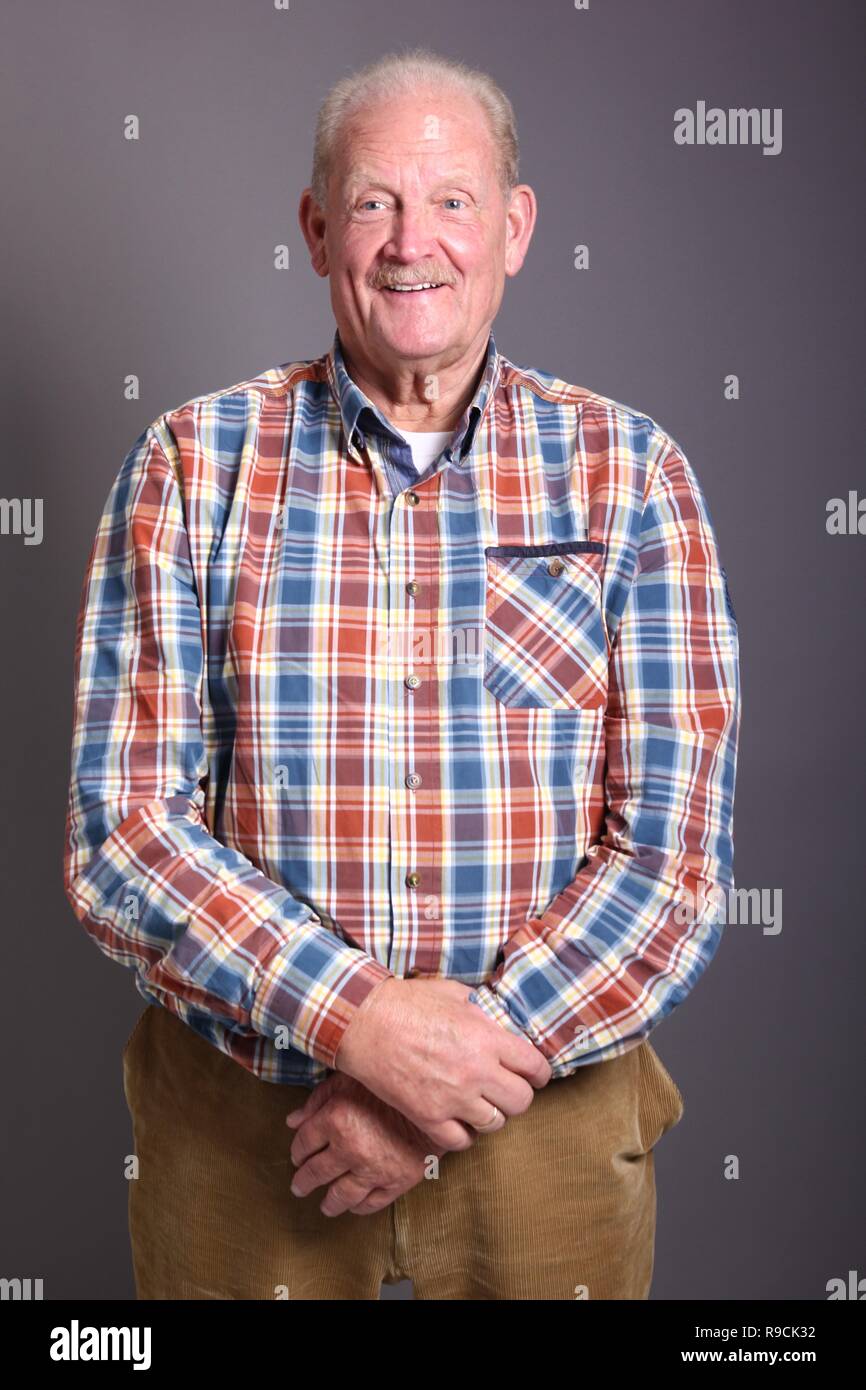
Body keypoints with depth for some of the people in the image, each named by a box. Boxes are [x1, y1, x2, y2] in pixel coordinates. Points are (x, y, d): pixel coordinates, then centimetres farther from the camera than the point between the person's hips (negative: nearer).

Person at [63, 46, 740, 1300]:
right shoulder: (193, 467, -2)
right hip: (237, 1118, 1)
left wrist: (452, 1072, -15)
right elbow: (120, 830, -8)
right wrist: (358, 1019, -19)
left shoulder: (628, 471, -3)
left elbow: (676, 852, -8)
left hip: (545, 1113, 0)